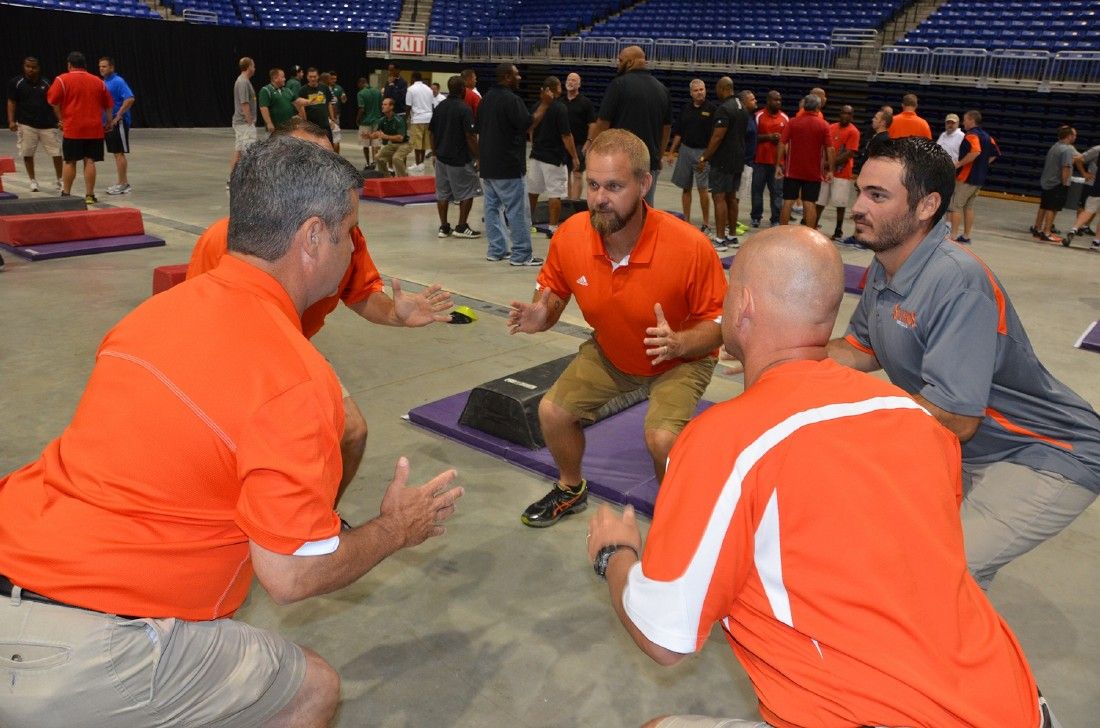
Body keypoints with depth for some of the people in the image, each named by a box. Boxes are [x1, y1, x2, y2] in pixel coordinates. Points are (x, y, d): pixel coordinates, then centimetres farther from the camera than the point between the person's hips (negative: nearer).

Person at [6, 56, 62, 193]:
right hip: (26, 125, 0)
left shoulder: (46, 83, 7)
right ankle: (33, 181, 17)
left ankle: (60, 181, 8)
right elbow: (11, 102, 5)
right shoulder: (16, 83, 4)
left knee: (56, 153, -4)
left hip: (48, 124, 0)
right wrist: (11, 121, -5)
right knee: (27, 153, 2)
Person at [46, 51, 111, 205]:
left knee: (70, 162, 6)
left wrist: (61, 119, 7)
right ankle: (89, 195, 1)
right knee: (90, 162, 2)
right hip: (94, 129, 2)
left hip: (72, 128, -2)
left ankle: (66, 194, 12)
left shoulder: (62, 80, 0)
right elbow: (108, 106, 12)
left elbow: (54, 103, -6)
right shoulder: (98, 81, 9)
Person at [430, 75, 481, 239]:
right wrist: (478, 157, -10)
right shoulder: (464, 109, -14)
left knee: (442, 193, 11)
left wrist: (435, 152, 21)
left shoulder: (439, 107, 7)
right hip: (460, 159, -7)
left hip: (441, 157, 7)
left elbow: (431, 133, 12)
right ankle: (461, 227, 6)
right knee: (467, 193, 6)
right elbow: (470, 136, -17)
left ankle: (444, 227, 13)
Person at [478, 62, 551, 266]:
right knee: (517, 210, -4)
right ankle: (522, 254, -2)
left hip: (487, 165, 9)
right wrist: (544, 104, -11)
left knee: (492, 207, 10)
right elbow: (528, 125, -19)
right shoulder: (511, 100, -14)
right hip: (507, 165, -9)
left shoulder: (486, 98, 15)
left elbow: (479, 131, 19)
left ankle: (496, 249, 13)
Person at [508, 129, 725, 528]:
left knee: (662, 438, -25)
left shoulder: (690, 246, -32)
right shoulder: (569, 236, -21)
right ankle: (571, 489, 30)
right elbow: (552, 295, -1)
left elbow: (720, 323, -19)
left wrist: (678, 342, -39)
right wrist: (540, 315, -24)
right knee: (552, 409, -2)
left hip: (680, 359, -4)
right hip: (609, 353, 5)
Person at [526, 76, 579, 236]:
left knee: (532, 190, 15)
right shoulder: (560, 108, -14)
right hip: (554, 157, -7)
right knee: (555, 194, -1)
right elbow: (566, 135, -16)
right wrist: (574, 157, -9)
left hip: (536, 155, 7)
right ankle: (552, 227, 0)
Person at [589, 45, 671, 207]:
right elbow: (667, 128, 15)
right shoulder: (662, 89, 9)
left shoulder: (619, 84, -9)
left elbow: (603, 123, -10)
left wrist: (590, 141, 6)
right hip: (651, 164, 5)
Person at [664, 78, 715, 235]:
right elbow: (678, 132, 16)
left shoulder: (712, 109, -3)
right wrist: (672, 151, 12)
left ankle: (706, 224, 1)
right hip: (685, 150, 5)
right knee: (685, 188, 8)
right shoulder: (685, 108, 10)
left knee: (702, 188, -9)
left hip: (702, 152, -5)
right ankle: (686, 221, 17)